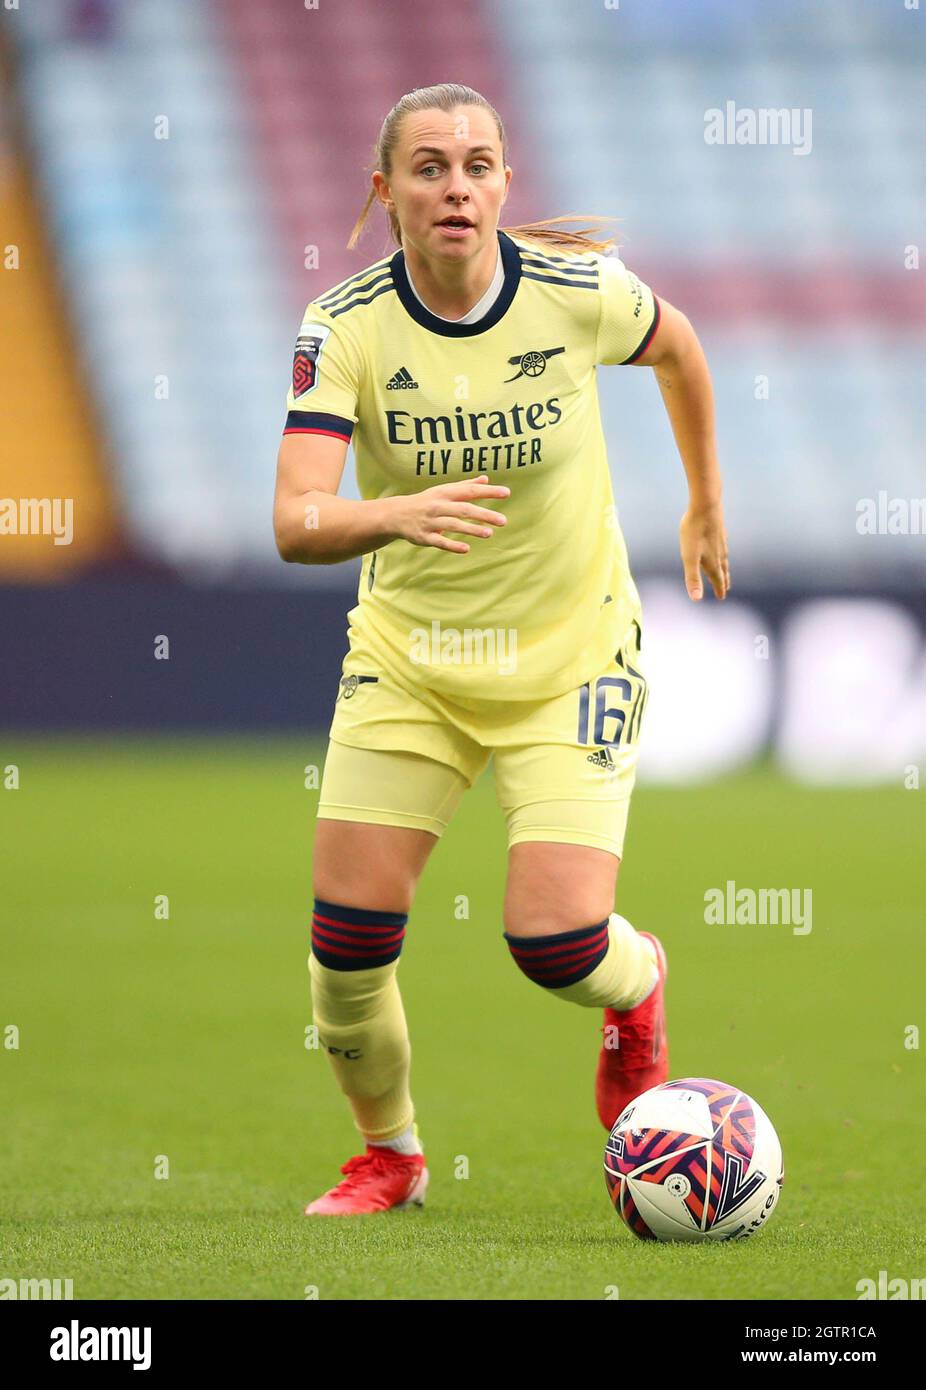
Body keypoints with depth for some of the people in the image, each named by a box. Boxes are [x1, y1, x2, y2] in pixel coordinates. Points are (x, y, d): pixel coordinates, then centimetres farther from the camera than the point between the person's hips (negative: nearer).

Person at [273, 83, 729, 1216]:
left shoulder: (579, 291, -15)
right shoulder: (345, 328, -16)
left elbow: (677, 348, 9)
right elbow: (295, 523, -27)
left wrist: (706, 504, 20)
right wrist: (395, 516, -48)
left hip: (572, 653, -1)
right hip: (407, 656, 1)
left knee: (554, 941, -15)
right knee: (346, 939, -5)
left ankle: (636, 986, 24)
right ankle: (389, 1155, 24)